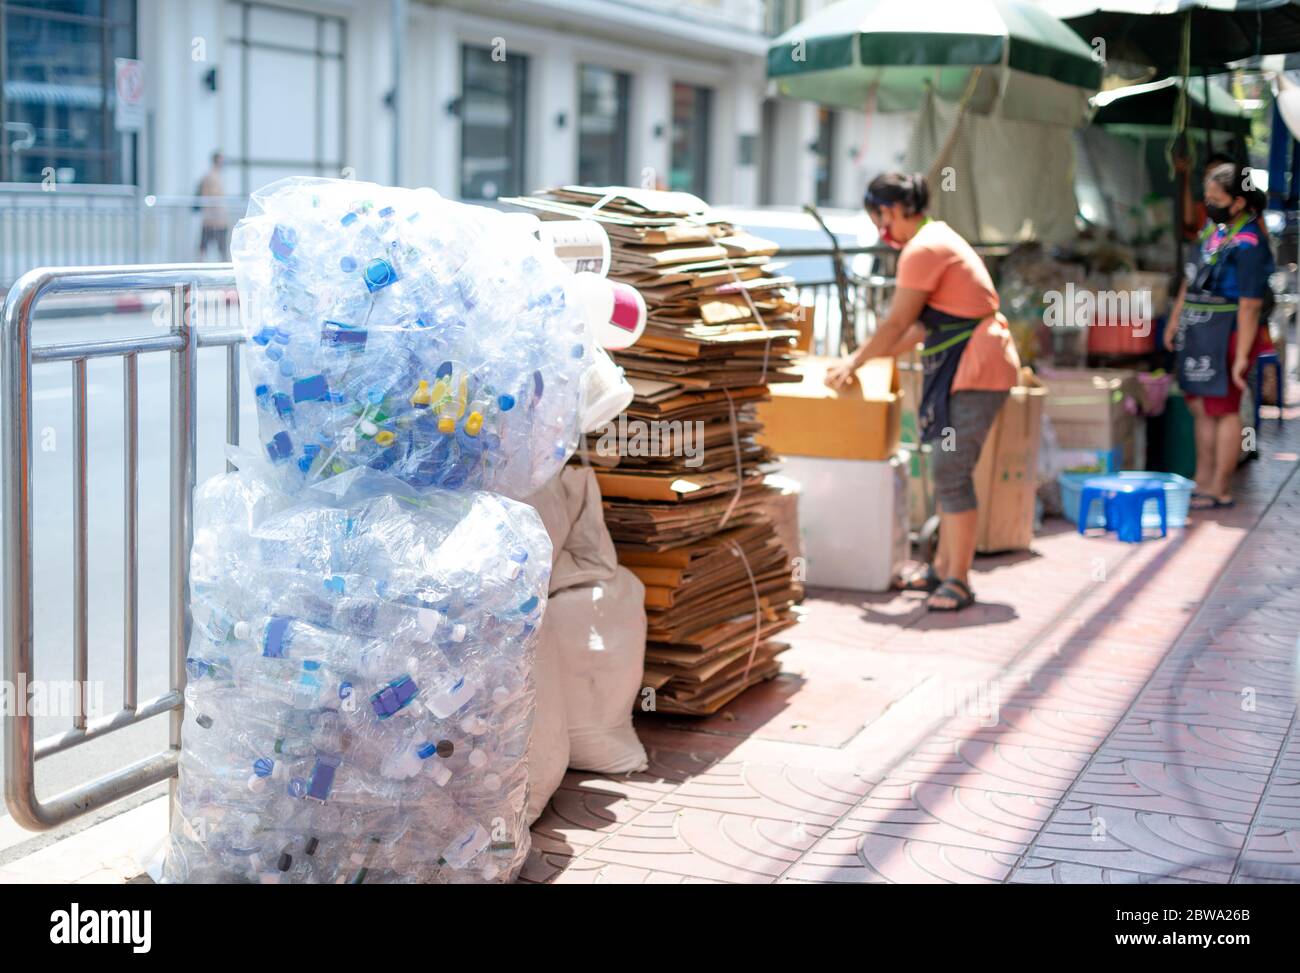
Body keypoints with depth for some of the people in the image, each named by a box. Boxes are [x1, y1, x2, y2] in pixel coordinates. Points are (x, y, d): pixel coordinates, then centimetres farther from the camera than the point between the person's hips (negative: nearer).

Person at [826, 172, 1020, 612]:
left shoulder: (922, 250, -14)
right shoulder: (938, 239, 18)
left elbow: (896, 324, -11)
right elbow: (922, 327, 21)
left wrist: (854, 363, 1)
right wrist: (871, 356, 22)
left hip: (976, 368, -11)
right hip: (963, 366, 11)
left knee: (951, 472, -9)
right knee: (947, 470, 13)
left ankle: (958, 580, -5)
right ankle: (943, 567, 20)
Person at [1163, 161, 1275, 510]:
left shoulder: (1248, 244, -19)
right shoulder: (1213, 225, 9)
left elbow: (1250, 305, -20)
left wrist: (1241, 356, -21)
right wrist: (1175, 319, 23)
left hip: (1226, 332, -9)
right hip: (1198, 330, 9)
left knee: (1223, 409, -1)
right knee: (1200, 406, 15)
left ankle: (1220, 490, 7)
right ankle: (1202, 481, 26)